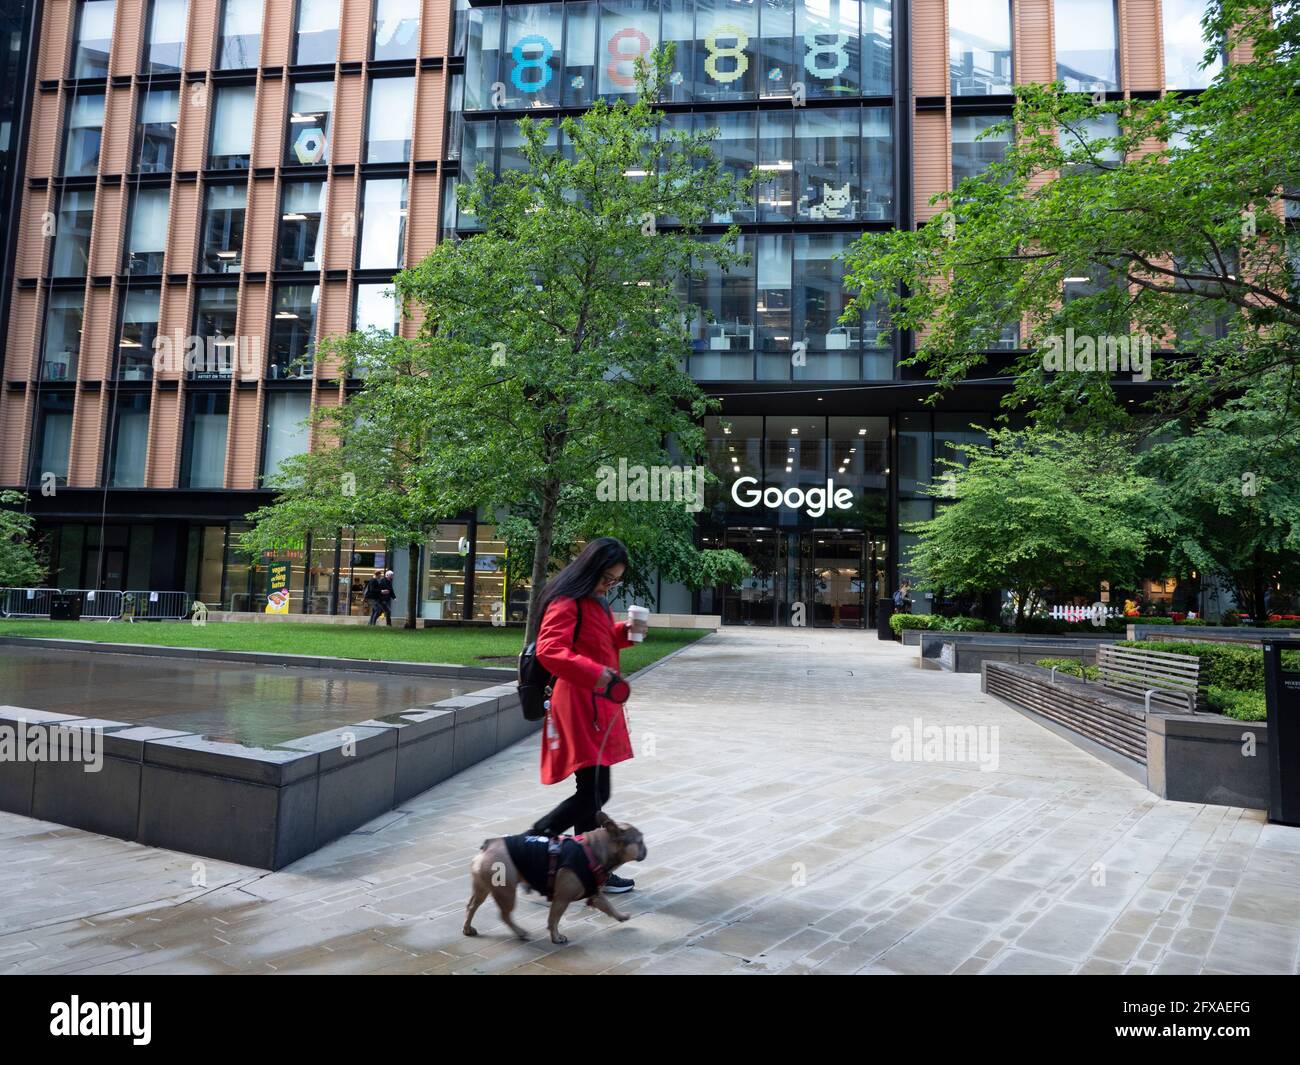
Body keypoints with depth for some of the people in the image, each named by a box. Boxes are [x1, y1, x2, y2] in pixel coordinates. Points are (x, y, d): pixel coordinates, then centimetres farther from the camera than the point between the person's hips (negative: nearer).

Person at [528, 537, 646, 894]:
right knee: (594, 793, -8)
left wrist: (624, 632, 9)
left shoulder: (595, 602, 17)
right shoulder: (566, 604, -15)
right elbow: (549, 651, -26)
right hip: (579, 707, -10)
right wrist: (593, 673, -36)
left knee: (592, 792, 14)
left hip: (597, 705, 10)